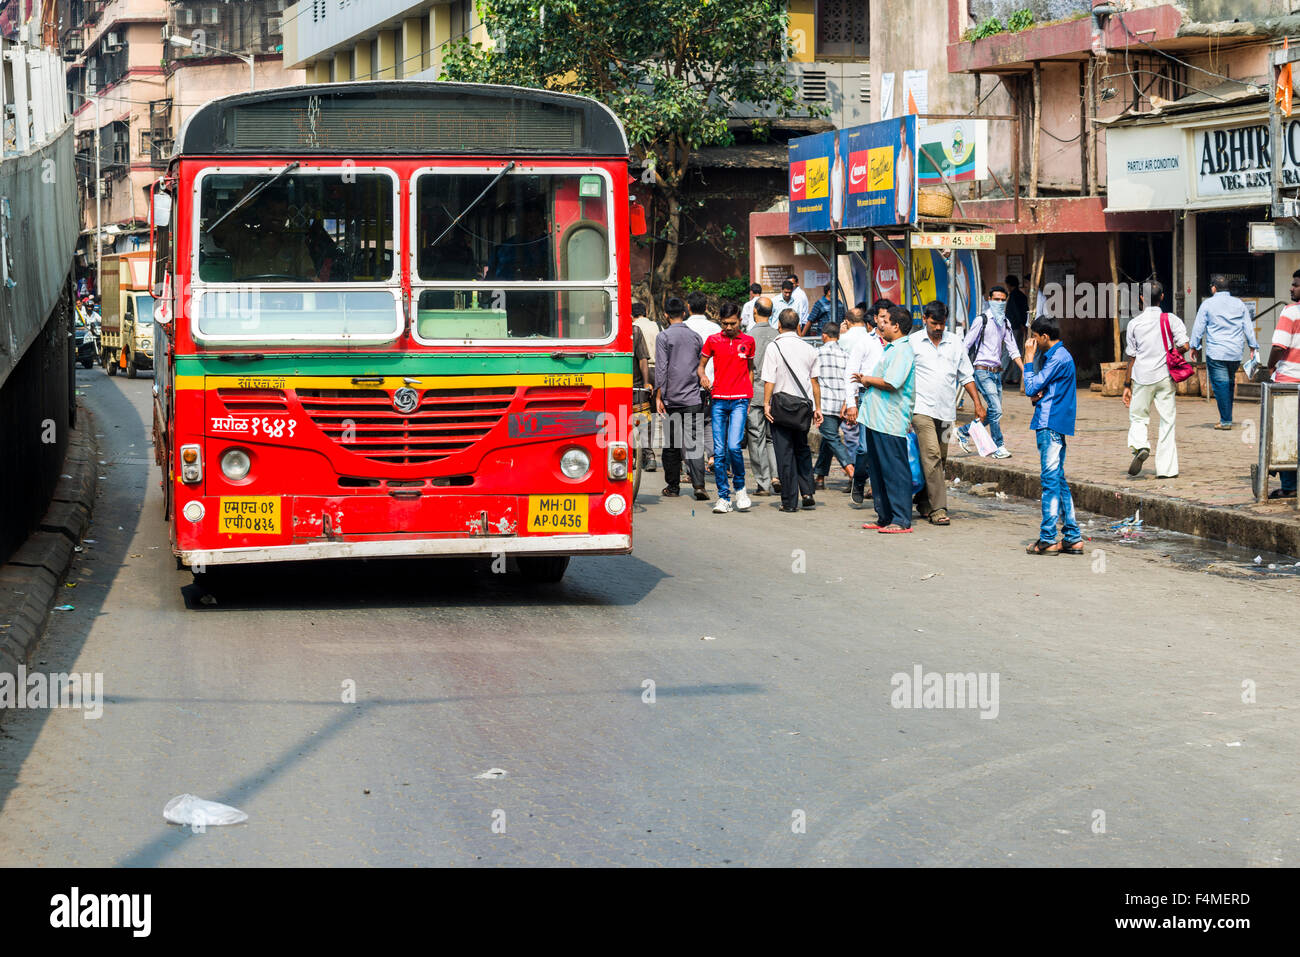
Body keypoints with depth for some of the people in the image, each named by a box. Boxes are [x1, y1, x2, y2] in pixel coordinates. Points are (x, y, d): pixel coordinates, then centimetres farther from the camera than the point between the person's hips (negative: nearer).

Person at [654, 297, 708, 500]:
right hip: (693, 398, 2)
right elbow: (700, 367, 13)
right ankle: (698, 485, -17)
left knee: (671, 444, 7)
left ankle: (673, 486, 12)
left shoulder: (664, 337, -5)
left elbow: (661, 369, -9)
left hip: (671, 398, -2)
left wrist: (658, 397, -6)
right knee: (694, 442, -3)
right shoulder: (695, 337, 7)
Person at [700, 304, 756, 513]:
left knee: (734, 445, -16)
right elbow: (701, 365, 15)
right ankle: (723, 497, 4)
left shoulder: (748, 341, 8)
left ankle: (740, 488, 6)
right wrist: (703, 377, -7)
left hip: (740, 400, -1)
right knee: (719, 450, -1)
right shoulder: (713, 341, 7)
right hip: (719, 400, 1)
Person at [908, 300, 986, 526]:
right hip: (922, 409, -4)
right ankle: (938, 509, -16)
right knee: (931, 456, -14)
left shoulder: (955, 342, 11)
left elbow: (966, 375, 17)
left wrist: (977, 402, 9)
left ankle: (923, 502, 24)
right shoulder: (912, 342, 1)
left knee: (939, 459, 9)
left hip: (946, 411, 4)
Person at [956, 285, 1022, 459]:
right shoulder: (982, 320, -6)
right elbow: (966, 345, -5)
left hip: (997, 372, 7)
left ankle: (964, 431, 25)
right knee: (996, 409, -12)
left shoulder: (1005, 323, 13)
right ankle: (999, 447, -2)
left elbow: (1012, 349, 15)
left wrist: (1024, 369, 5)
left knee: (994, 412, 8)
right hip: (983, 371, -7)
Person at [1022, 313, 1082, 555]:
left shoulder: (1058, 358, -14)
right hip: (1053, 424, 10)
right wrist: (1036, 396, 2)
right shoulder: (1058, 356, 18)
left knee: (1050, 479, -8)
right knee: (1058, 480, 11)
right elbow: (1036, 390, 24)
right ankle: (1073, 538, 13)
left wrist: (1029, 358, -6)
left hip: (1050, 425, -10)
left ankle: (1047, 540, -8)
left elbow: (1031, 387, -14)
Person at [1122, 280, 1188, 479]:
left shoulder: (1134, 323, 0)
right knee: (1167, 421, 6)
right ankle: (1166, 468, 4)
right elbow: (1184, 346, -9)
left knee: (1138, 417, 13)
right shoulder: (1171, 320, -3)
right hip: (1164, 376, 0)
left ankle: (1139, 446, -17)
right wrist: (1169, 354, 13)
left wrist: (1127, 385, 9)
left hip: (1142, 376, 0)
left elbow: (1131, 357, 3)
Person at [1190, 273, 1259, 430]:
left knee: (1220, 385, -4)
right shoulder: (1239, 304, 10)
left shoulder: (1208, 304, -2)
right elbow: (1249, 327, 12)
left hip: (1216, 352, -5)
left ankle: (1226, 421, -6)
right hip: (1236, 352, 5)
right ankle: (1226, 418, 18)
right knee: (1229, 384, 16)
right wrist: (1253, 347, 19)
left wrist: (1194, 347, 9)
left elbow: (1198, 328, 0)